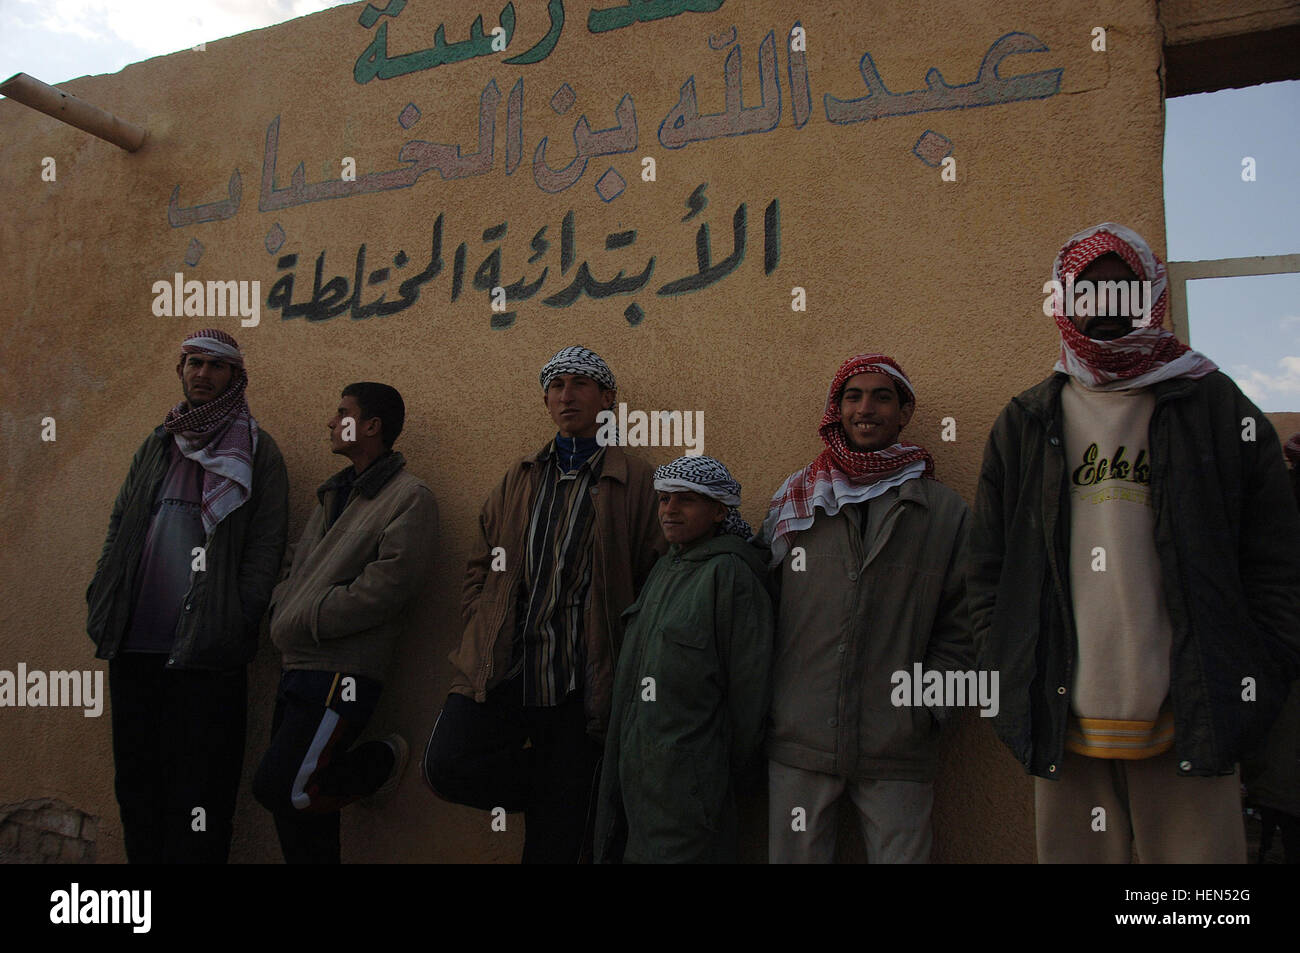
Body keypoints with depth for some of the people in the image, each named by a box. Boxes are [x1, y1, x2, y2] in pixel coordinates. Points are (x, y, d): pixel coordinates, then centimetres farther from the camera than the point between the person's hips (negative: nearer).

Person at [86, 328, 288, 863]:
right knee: (136, 784, 14)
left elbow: (265, 549, -5)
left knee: (197, 793, 0)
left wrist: (234, 625, -14)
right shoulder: (156, 446, 17)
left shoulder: (256, 453, 2)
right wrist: (104, 614, 7)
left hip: (206, 653, -5)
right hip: (134, 648, 6)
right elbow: (118, 531, 18)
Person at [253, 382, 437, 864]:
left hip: (341, 675, -8)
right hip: (298, 667, 8)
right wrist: (282, 609, 3)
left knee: (280, 788, -13)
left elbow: (387, 585, -18)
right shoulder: (334, 492, 18)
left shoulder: (410, 497, -9)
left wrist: (307, 621, -13)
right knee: (296, 796, 12)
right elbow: (299, 561, 22)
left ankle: (380, 762, 8)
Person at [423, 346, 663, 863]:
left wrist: (623, 664, -8)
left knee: (557, 838, 4)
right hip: (502, 667, 3)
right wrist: (482, 635, 5)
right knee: (448, 765, -16)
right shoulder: (520, 478, 15)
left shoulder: (633, 481, 2)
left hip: (579, 684, -3)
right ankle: (543, 788, 10)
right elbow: (481, 565, 19)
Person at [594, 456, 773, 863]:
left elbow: (747, 681, -13)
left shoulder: (729, 574, -14)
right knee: (633, 849, 14)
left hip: (687, 771, -8)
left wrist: (729, 765, -5)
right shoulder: (664, 569, 11)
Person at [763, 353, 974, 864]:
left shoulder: (946, 511, 7)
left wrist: (928, 706, -2)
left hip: (898, 748, 0)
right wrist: (764, 705, 3)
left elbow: (958, 626, 8)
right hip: (798, 743, 1)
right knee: (794, 855, 7)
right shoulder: (795, 501, 10)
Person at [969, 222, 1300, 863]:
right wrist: (1008, 687, 0)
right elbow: (989, 570, 8)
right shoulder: (1024, 427, 9)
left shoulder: (1218, 411, 6)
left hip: (1191, 726, -1)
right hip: (1063, 728, 1)